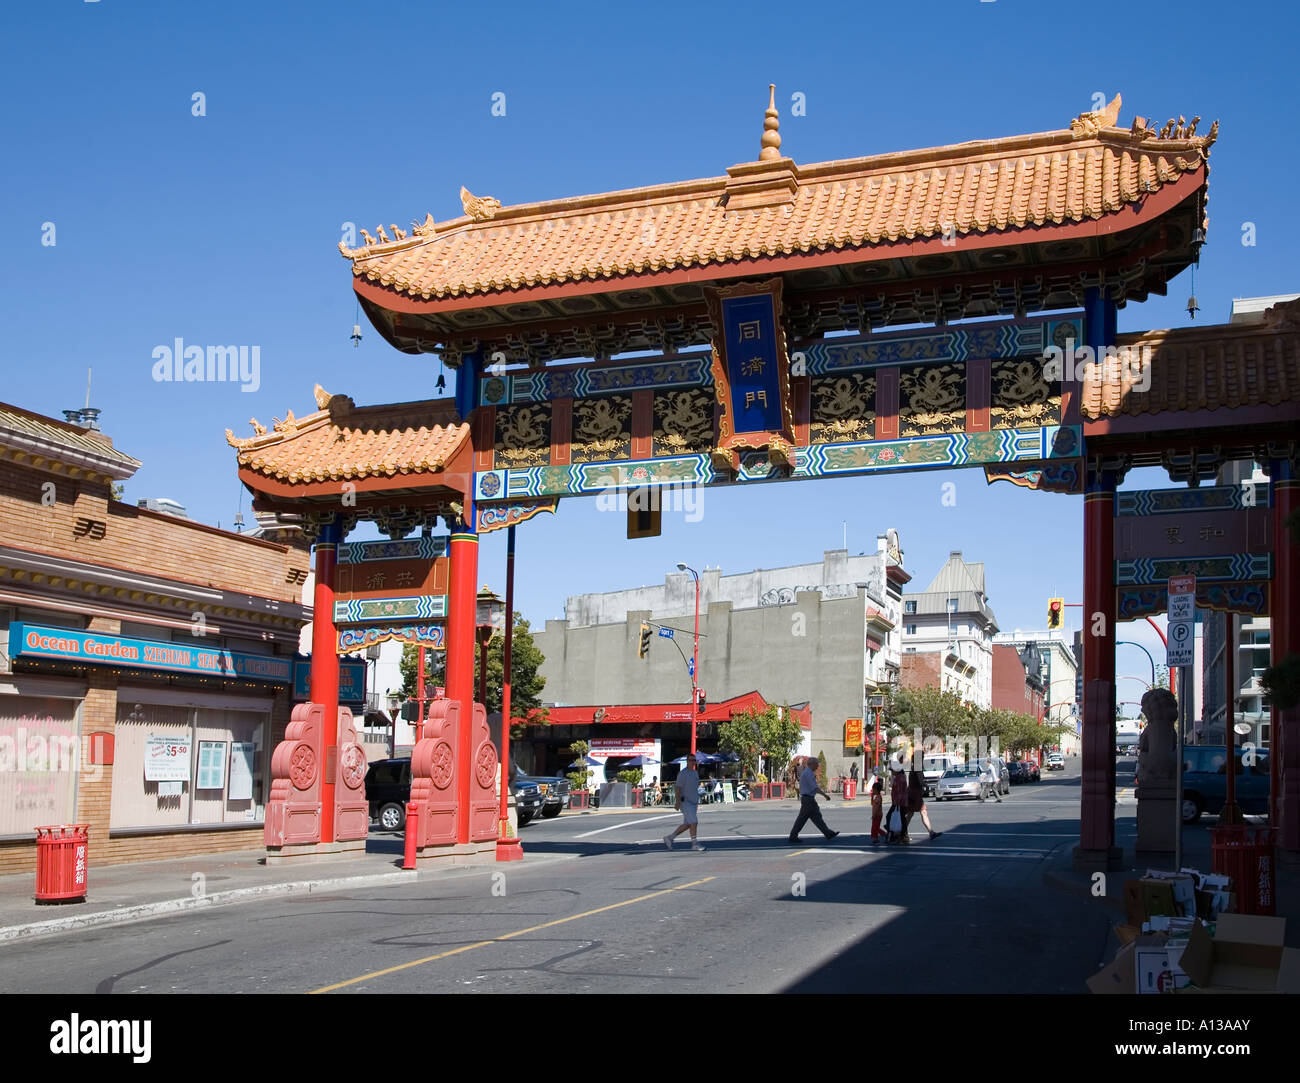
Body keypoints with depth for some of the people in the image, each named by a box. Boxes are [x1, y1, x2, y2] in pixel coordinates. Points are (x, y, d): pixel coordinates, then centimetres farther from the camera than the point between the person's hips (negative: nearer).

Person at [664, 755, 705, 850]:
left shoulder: (695, 773, 14)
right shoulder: (682, 773, -11)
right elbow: (678, 788, -14)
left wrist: (697, 803, 20)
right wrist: (678, 802, -21)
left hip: (693, 802, 8)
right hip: (685, 802, -8)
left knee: (687, 824, 8)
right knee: (694, 822, -14)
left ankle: (669, 838, 19)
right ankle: (695, 844, -8)